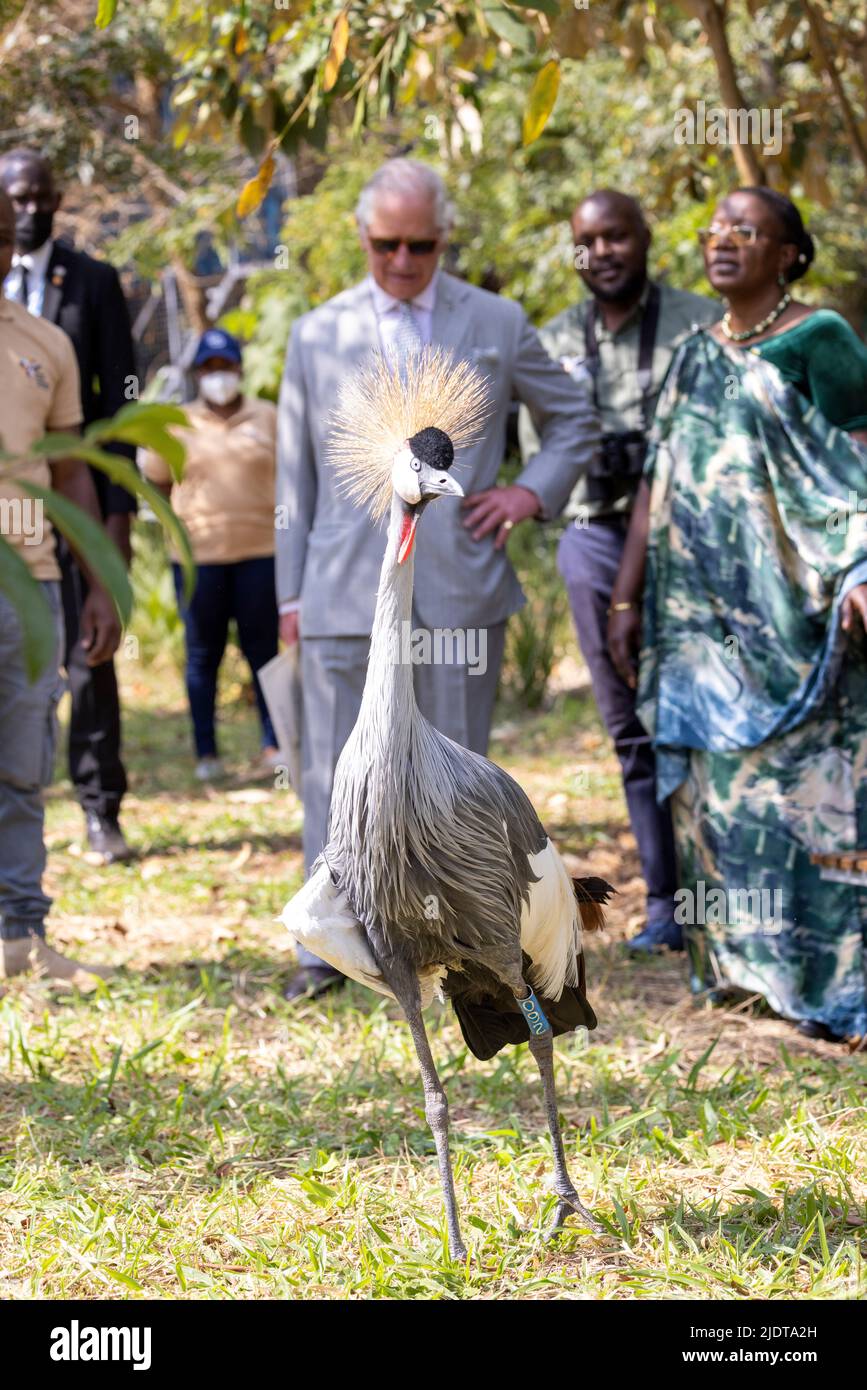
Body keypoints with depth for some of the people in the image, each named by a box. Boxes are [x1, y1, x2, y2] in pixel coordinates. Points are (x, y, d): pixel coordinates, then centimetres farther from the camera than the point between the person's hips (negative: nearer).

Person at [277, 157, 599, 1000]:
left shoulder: (496, 324, 8)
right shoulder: (316, 336, 9)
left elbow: (573, 420, 19)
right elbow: (294, 476, 11)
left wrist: (534, 491, 1)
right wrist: (291, 593, 6)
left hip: (460, 586, 0)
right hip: (345, 589, 0)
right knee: (336, 771, -1)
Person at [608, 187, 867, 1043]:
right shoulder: (695, 356, 15)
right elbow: (658, 482, 15)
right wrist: (626, 599, 11)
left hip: (791, 610, -6)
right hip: (704, 615, 6)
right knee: (716, 779, 7)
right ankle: (741, 958, 16)